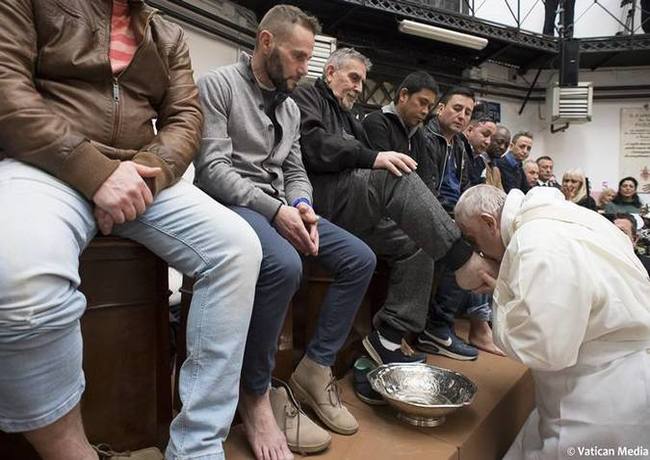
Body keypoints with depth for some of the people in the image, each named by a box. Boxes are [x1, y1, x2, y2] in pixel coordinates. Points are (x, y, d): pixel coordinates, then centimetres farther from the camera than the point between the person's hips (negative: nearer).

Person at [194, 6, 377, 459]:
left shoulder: (291, 108, 18)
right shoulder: (217, 86, -4)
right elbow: (213, 169, -15)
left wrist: (300, 206, -7)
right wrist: (274, 210, -23)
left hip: (280, 208, 8)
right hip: (233, 204, -7)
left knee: (360, 258, -6)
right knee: (284, 264, -37)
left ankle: (315, 370, 2)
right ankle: (256, 395, -15)